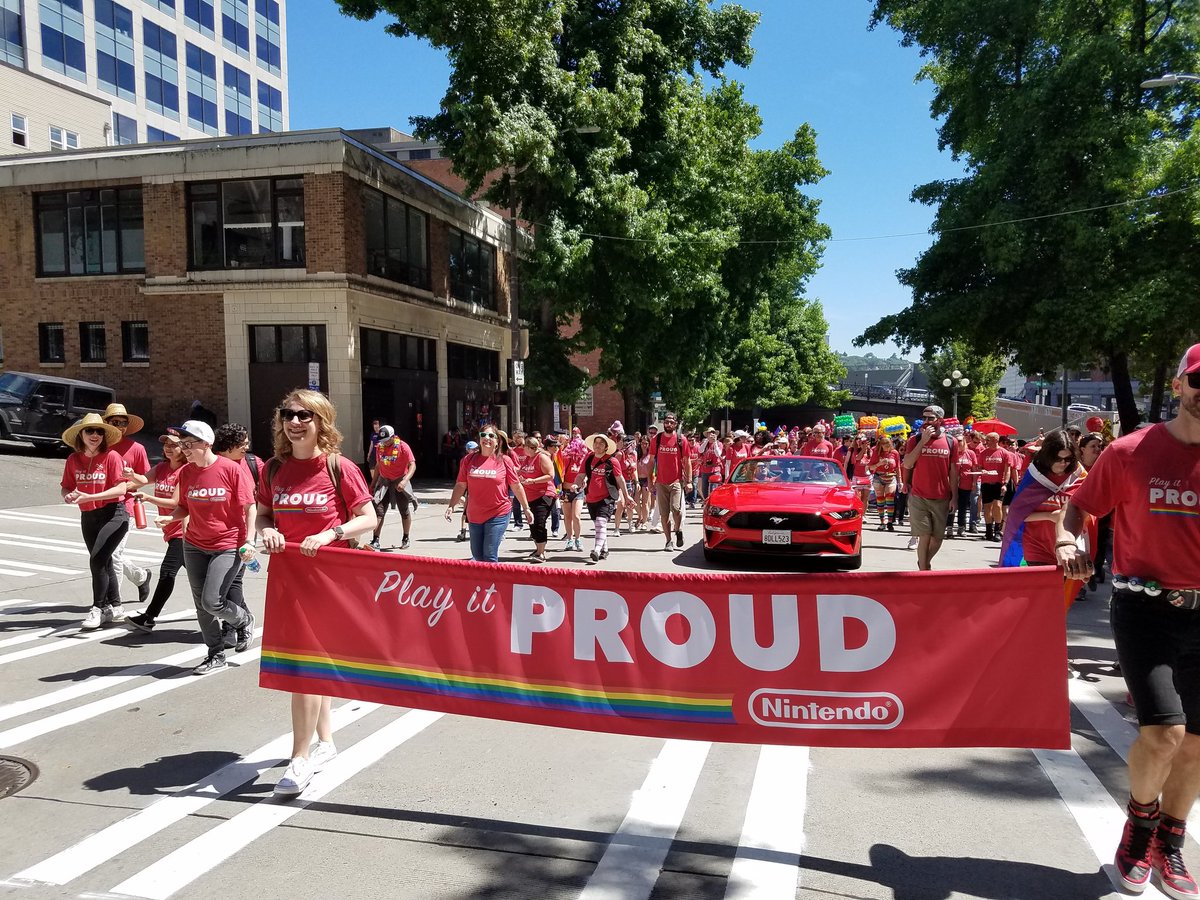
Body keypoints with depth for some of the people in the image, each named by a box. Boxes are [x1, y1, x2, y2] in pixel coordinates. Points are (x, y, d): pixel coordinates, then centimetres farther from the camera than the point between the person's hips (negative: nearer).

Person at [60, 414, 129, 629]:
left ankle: (98, 608, -2)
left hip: (114, 514, -6)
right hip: (88, 517, 6)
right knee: (104, 564, 15)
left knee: (97, 561, -16)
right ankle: (114, 607, 28)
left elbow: (121, 488, -16)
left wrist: (89, 497, -22)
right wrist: (68, 496, -15)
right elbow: (66, 487, 9)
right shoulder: (73, 459, 5)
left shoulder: (112, 456, -10)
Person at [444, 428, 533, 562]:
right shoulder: (469, 459, 2)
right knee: (477, 556, 14)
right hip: (474, 515, 4)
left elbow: (516, 486, 3)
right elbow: (461, 485, 7)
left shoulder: (504, 460, -3)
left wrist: (526, 508, 6)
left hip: (498, 515, -3)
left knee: (490, 556, -9)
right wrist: (451, 505, 0)